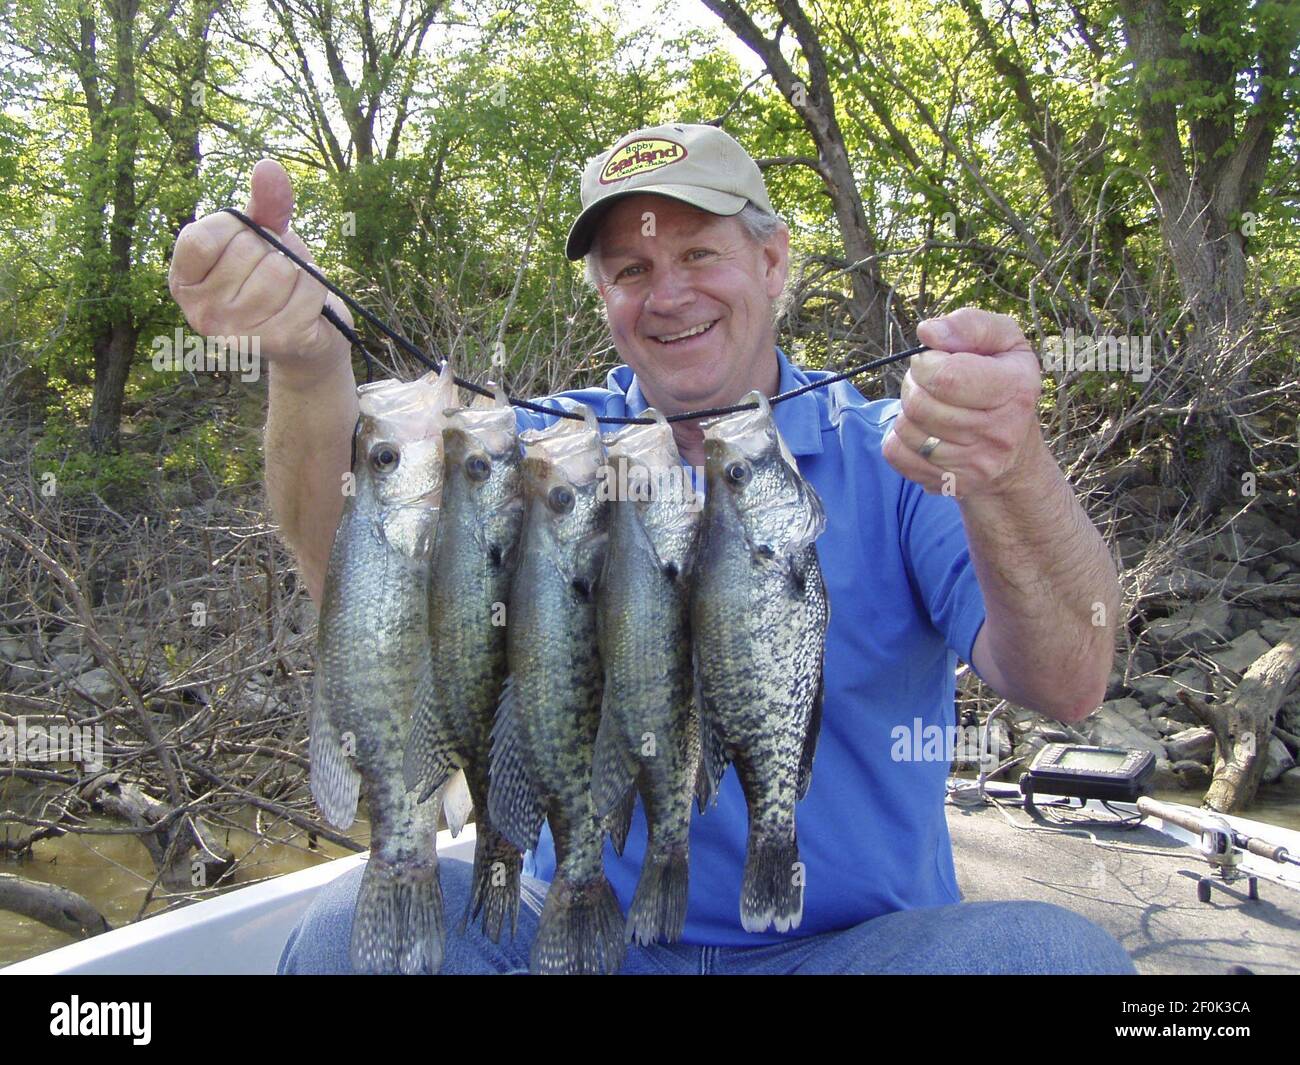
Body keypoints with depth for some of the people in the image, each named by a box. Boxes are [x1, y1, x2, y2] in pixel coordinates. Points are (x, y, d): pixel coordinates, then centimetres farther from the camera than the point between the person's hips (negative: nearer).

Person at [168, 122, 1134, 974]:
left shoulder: (894, 456, -4)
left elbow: (1066, 687, -18)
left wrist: (1013, 475, -38)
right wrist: (311, 370, -36)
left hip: (856, 942, 0)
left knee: (1056, 950, -25)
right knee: (360, 919, -23)